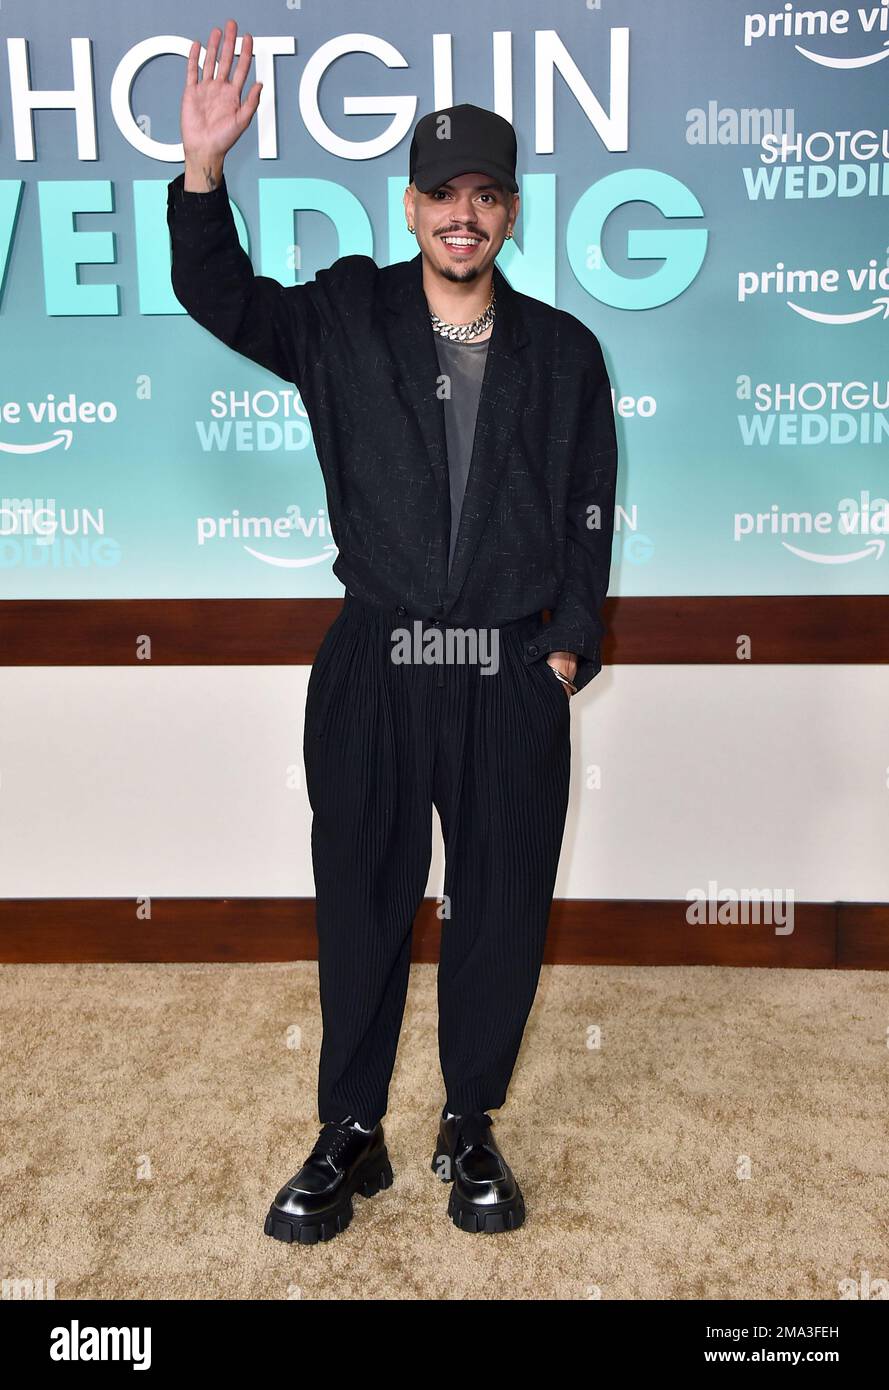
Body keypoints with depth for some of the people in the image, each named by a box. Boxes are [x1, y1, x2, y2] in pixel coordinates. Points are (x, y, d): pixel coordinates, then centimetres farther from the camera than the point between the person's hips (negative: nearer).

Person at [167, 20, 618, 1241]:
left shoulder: (563, 351, 7)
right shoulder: (345, 317, 6)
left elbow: (590, 516, 7)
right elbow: (220, 297, -6)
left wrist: (568, 646, -1)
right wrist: (204, 168, -21)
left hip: (513, 679, 1)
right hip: (372, 670, 0)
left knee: (502, 910, 9)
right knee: (360, 906, 8)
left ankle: (471, 1128, 31)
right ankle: (351, 1136, 28)